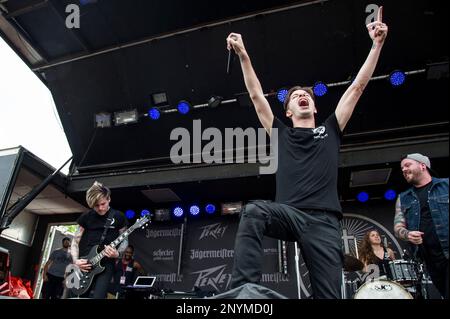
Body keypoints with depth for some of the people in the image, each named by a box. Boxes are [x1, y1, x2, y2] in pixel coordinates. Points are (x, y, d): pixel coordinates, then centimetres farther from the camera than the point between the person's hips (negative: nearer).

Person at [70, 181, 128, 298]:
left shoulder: (118, 217, 1)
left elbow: (124, 240, 8)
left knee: (97, 296, -18)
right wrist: (76, 261, -5)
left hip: (105, 265, -2)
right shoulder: (86, 217, 5)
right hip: (84, 266, 3)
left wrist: (117, 253, -12)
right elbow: (75, 241, 10)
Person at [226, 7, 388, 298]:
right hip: (288, 214, 0)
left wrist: (377, 44, 15)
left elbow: (358, 87, 17)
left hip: (323, 220, 1)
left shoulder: (330, 129, 21)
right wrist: (243, 55, 12)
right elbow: (256, 95, 15)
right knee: (253, 212, -34)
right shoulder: (281, 133, 19)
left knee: (329, 293, -5)